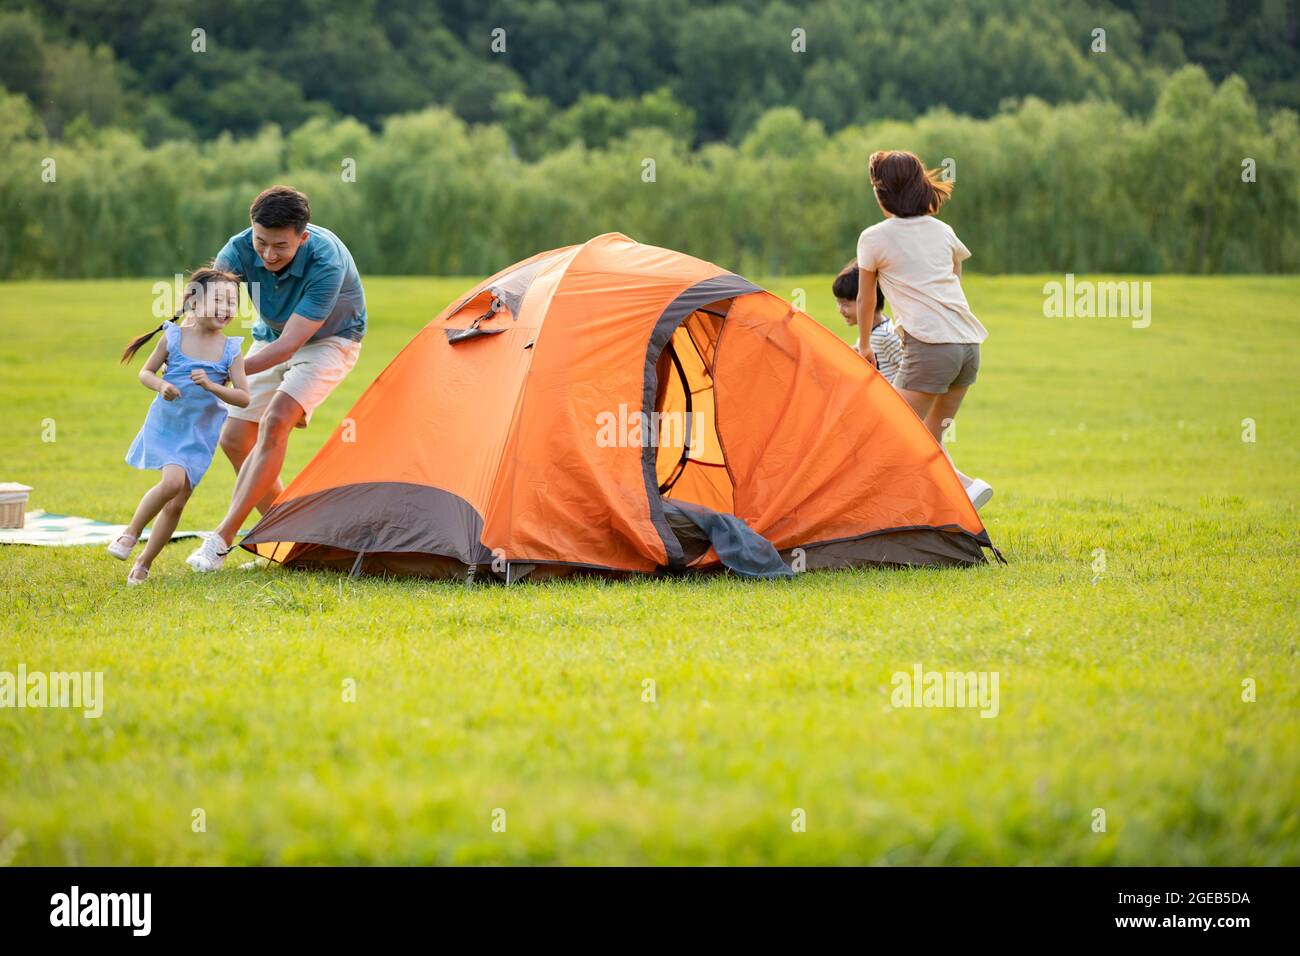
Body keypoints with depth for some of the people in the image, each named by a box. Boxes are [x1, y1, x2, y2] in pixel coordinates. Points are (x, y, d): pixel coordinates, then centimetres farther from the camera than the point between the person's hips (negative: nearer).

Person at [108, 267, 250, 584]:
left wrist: (211, 386, -25)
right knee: (173, 481, -25)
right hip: (165, 424, -2)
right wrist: (161, 385, -20)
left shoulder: (230, 349, -7)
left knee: (177, 504, 3)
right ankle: (130, 533, -4)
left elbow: (243, 398, -9)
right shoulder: (173, 337, -8)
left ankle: (144, 563, 19)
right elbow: (146, 372, 2)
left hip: (201, 434, 2)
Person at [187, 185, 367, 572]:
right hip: (270, 337, 6)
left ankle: (222, 539, -26)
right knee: (234, 438, -1)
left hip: (329, 340, -6)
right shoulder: (240, 250, -26)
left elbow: (288, 345, -40)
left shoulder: (326, 262, -38)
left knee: (275, 421, -27)